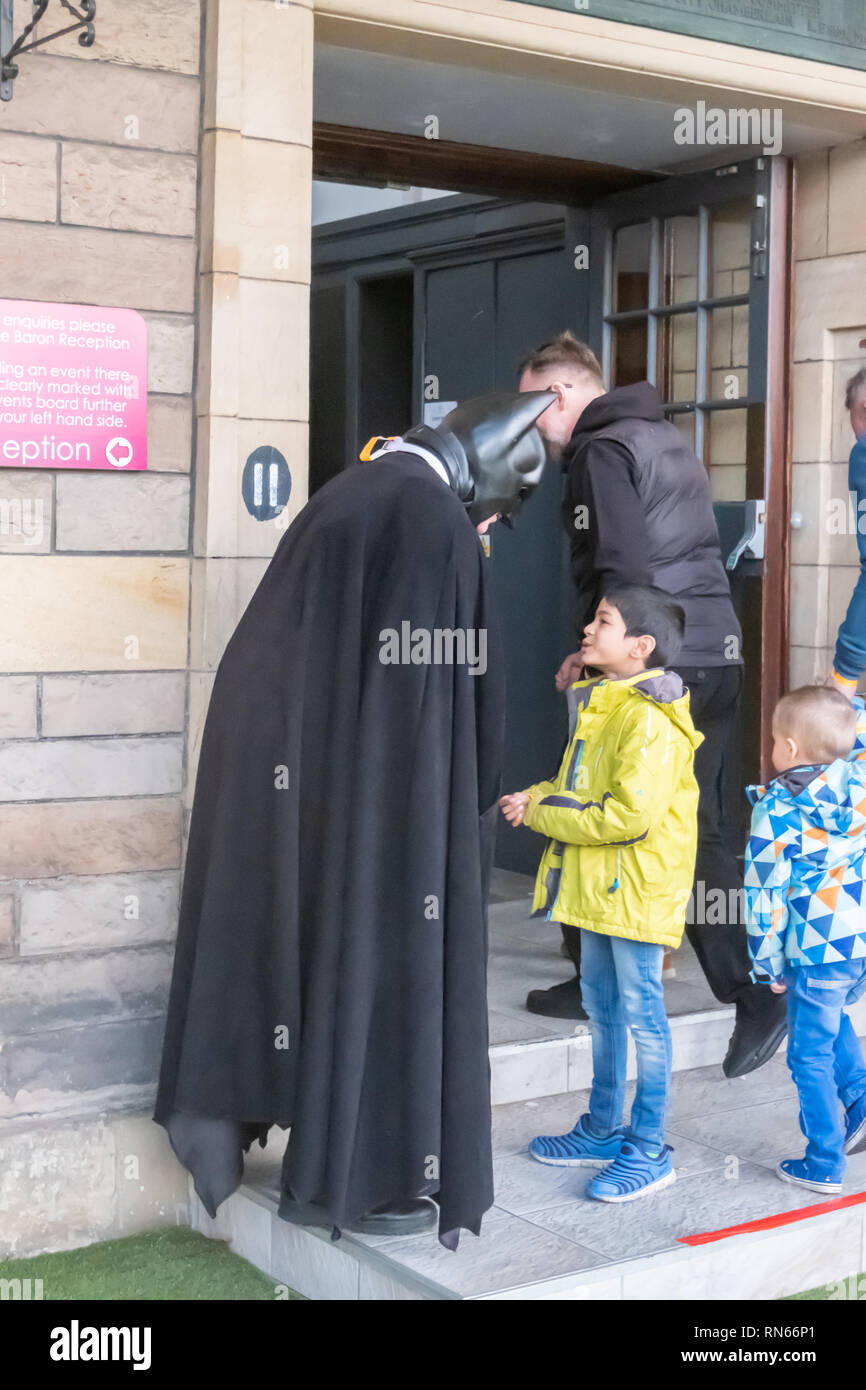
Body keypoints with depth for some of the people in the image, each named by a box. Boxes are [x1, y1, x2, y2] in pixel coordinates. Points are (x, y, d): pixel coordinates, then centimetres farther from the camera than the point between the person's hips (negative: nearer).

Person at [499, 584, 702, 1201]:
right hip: (597, 883, 10)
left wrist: (542, 814, -17)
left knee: (641, 1013, -1)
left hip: (638, 888, -10)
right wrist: (535, 797, 2)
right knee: (602, 1008, 18)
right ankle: (604, 1130, 31)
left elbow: (629, 813, -26)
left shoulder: (650, 719, -19)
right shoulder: (599, 705, 13)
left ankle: (650, 1150, 9)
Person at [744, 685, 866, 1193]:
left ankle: (824, 1165, 14)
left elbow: (766, 896, -10)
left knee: (812, 1055, 7)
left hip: (817, 953, -6)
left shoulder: (776, 811, -13)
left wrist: (769, 965, -1)